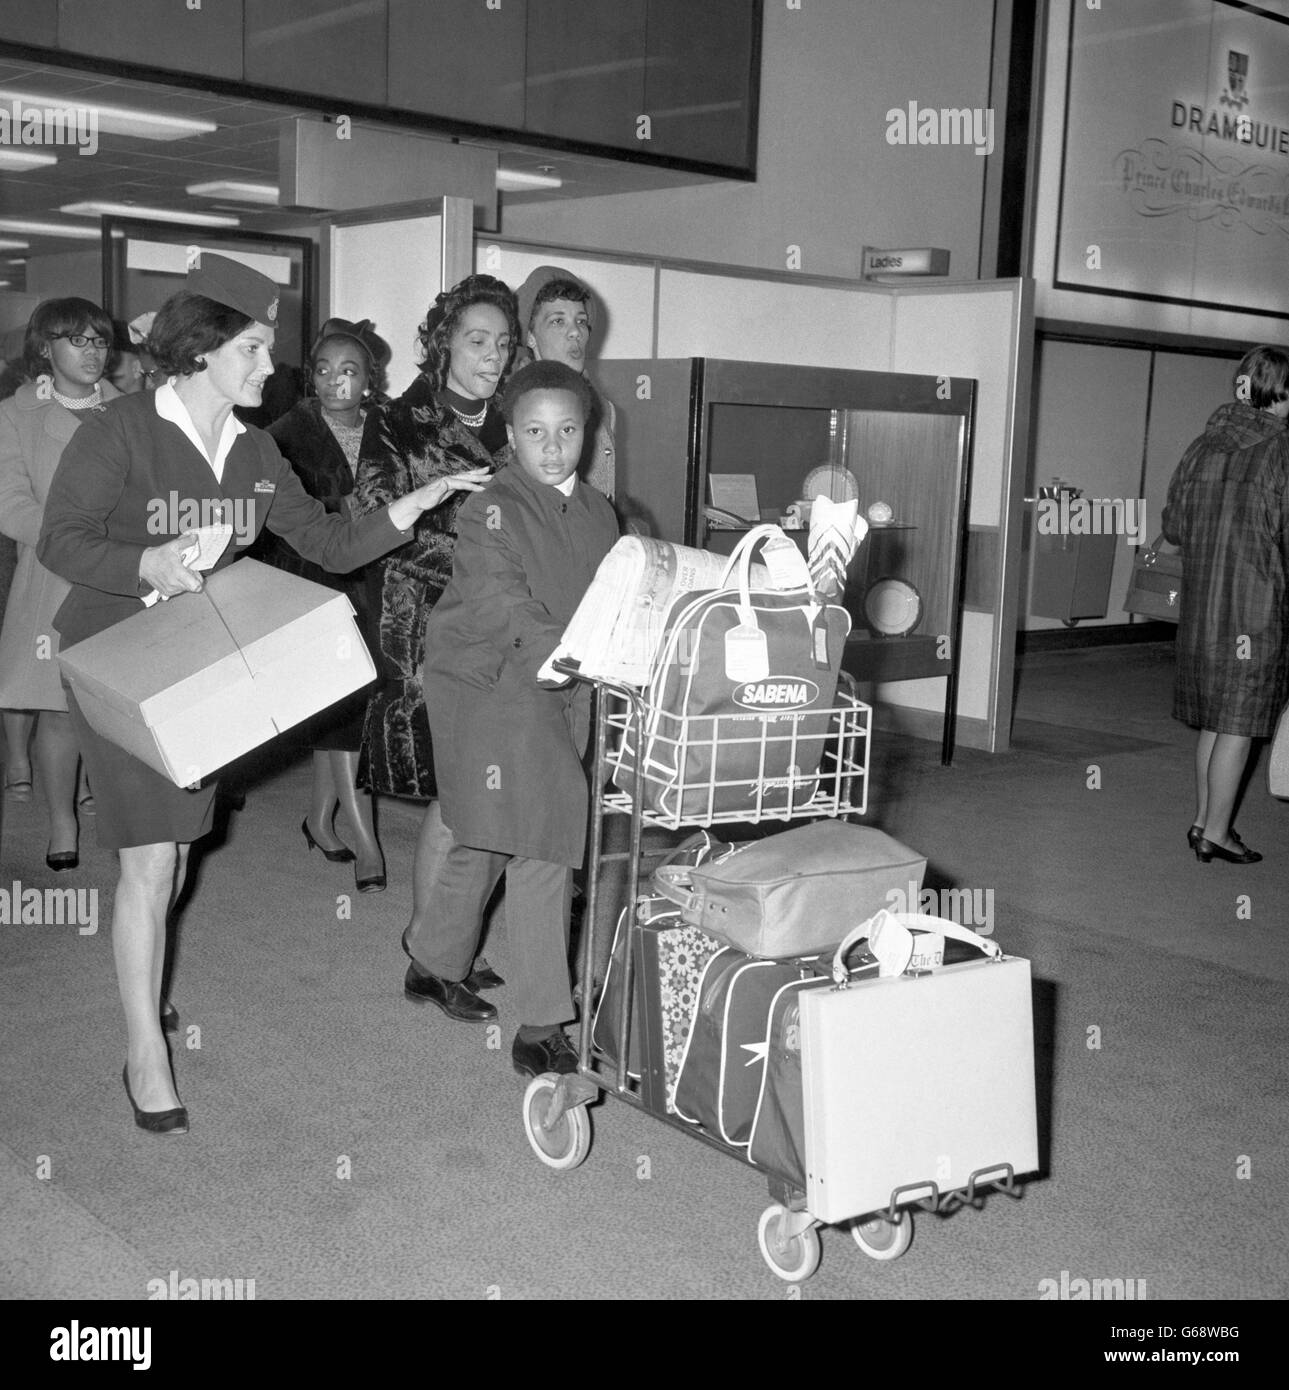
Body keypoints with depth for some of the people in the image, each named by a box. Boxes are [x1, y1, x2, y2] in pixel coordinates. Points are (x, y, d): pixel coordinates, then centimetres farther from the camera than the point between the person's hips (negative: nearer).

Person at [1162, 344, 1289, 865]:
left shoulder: (1203, 446, 6)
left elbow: (1173, 525, 11)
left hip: (1200, 604, 6)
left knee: (1214, 720, 16)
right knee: (1238, 724, 1)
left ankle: (1203, 820, 22)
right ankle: (1215, 832, 5)